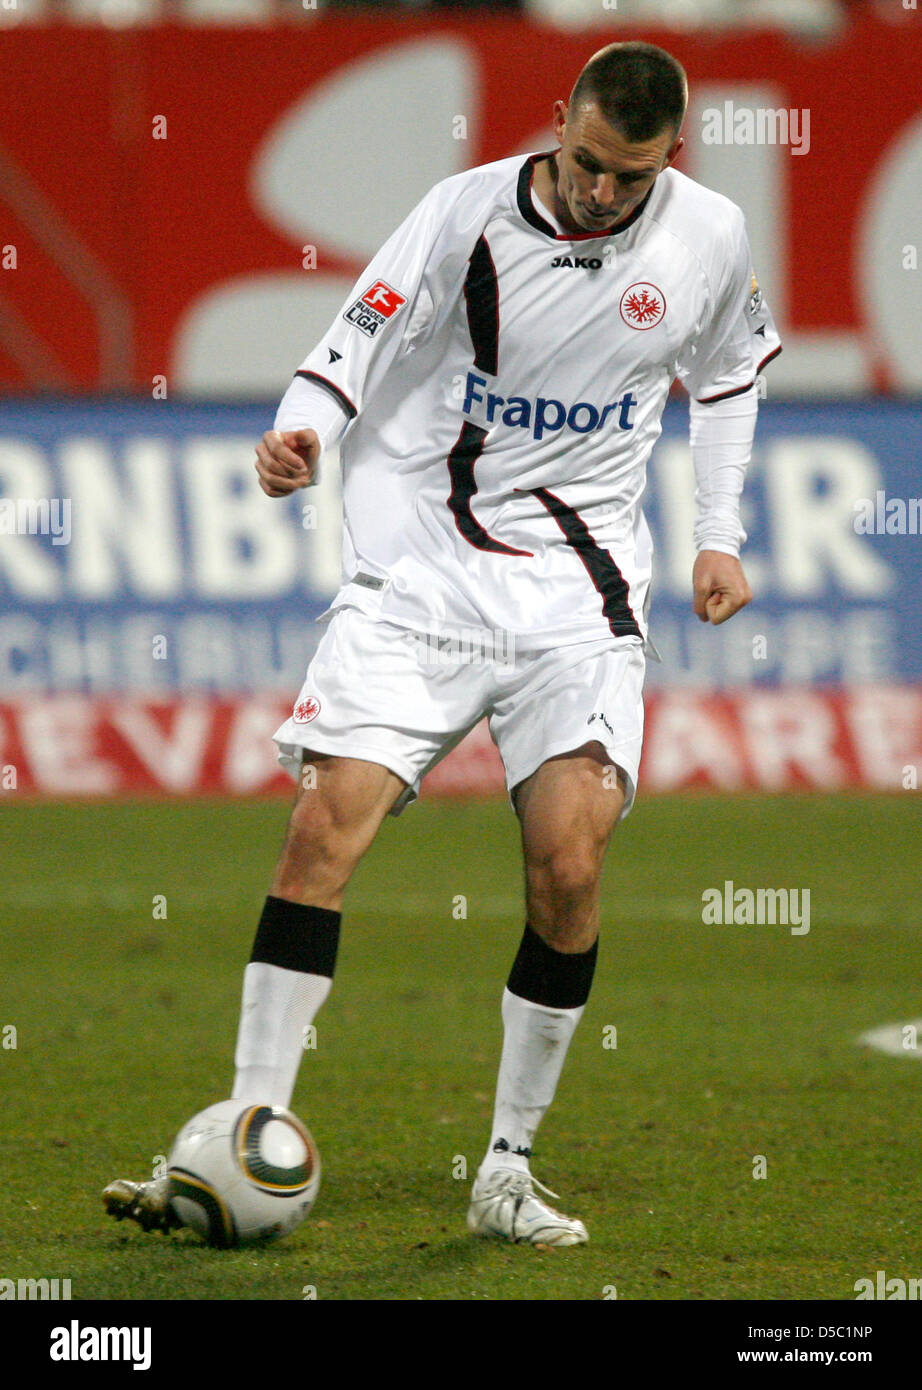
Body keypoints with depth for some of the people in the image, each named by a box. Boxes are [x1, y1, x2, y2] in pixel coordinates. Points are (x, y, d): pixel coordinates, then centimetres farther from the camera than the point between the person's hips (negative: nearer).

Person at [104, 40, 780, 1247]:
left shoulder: (708, 238, 1)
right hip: (418, 570, -1)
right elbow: (357, 342, -9)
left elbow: (727, 375, 20)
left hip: (579, 594, 1)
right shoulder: (470, 212, -8)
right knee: (330, 818, -15)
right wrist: (301, 434, -30)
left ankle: (507, 1171, 1)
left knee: (569, 858, -14)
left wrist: (719, 536, 14)